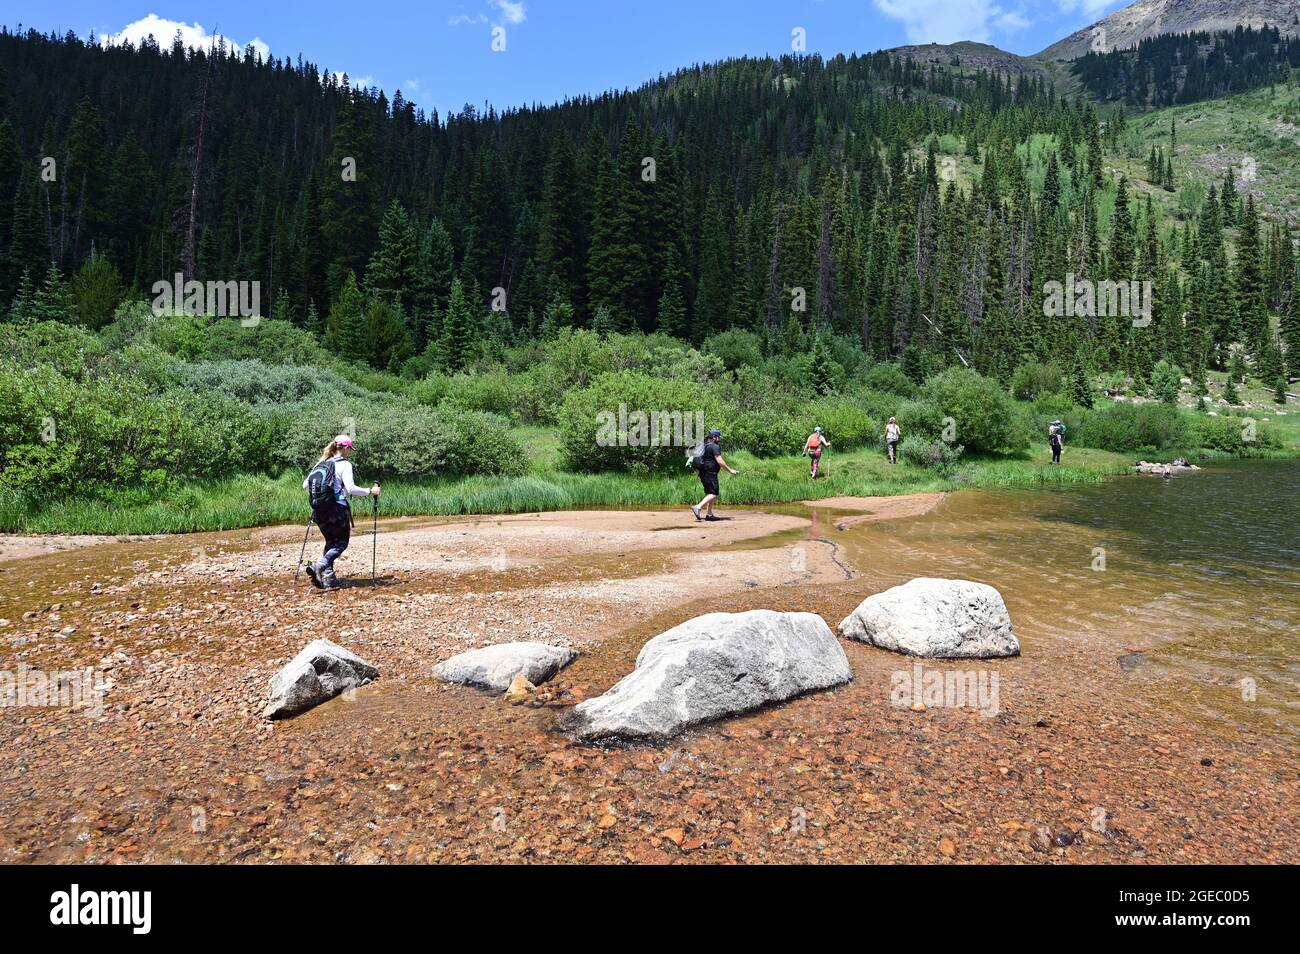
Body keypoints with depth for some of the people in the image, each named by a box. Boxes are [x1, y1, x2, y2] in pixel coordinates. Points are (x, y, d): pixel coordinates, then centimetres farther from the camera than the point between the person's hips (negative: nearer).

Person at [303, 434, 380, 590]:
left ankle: (327, 577, 8)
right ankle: (321, 564, -16)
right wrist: (370, 491, -11)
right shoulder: (345, 465, -7)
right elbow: (350, 488, -20)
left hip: (319, 510, 6)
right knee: (342, 542, 8)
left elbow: (305, 485, 12)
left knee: (331, 541, 18)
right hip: (337, 509, -6)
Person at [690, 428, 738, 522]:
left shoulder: (704, 446, 19)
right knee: (714, 493, -11)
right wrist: (730, 470, -15)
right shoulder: (715, 446, -11)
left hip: (703, 473, 10)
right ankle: (698, 507, -23)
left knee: (710, 493, 15)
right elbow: (719, 461, -19)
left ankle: (709, 514, 14)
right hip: (710, 473, -10)